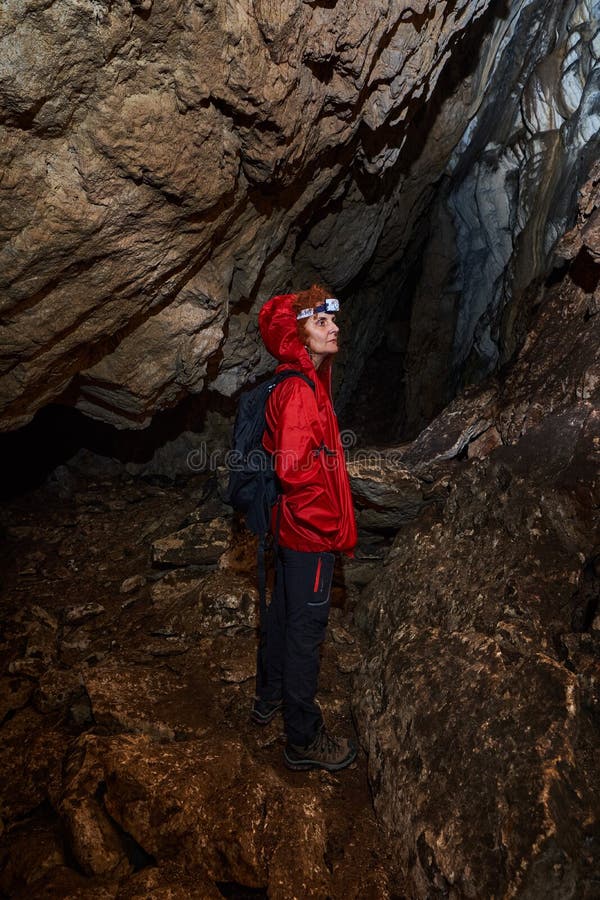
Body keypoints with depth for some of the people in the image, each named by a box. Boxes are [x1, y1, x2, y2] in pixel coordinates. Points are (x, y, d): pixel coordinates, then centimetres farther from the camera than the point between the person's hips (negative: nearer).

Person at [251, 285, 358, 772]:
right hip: (311, 534, -10)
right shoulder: (299, 391, -23)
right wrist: (332, 528, -20)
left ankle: (270, 697, 45)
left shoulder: (300, 383, 8)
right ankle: (304, 739, 23)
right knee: (307, 628, 4)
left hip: (293, 526, 10)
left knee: (283, 612, 24)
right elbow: (296, 469, -31)